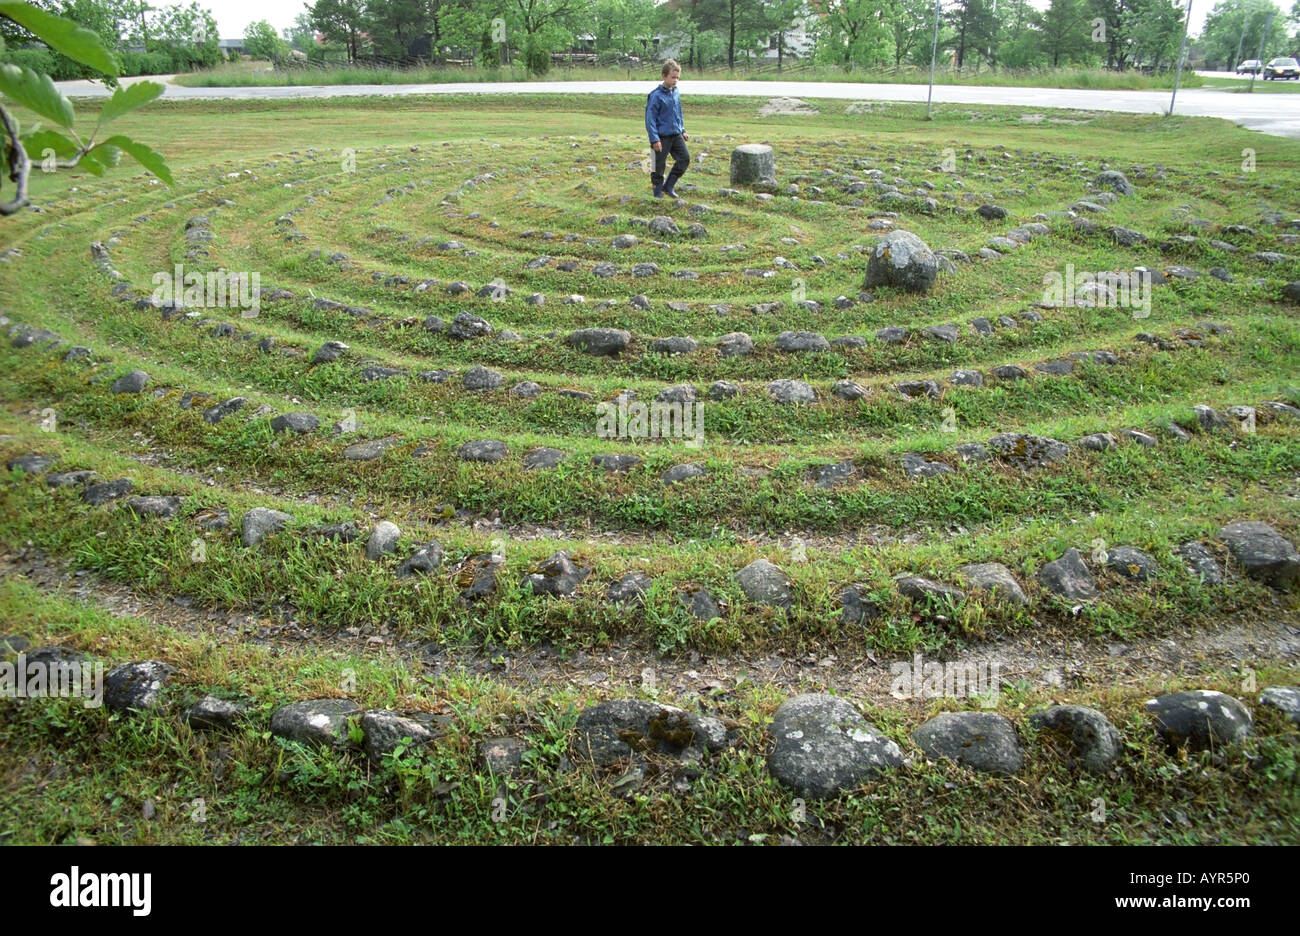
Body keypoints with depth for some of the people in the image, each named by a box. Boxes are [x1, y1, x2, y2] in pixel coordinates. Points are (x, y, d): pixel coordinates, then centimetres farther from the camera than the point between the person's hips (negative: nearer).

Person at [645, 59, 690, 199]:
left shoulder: (675, 92, 7)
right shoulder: (656, 95, -15)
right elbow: (650, 118, -15)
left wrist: (683, 130, 20)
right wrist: (654, 139, -18)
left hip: (676, 135, 7)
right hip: (662, 136, -7)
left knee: (685, 158, 2)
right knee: (659, 165, 3)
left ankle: (668, 186, 12)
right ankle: (658, 191, 19)